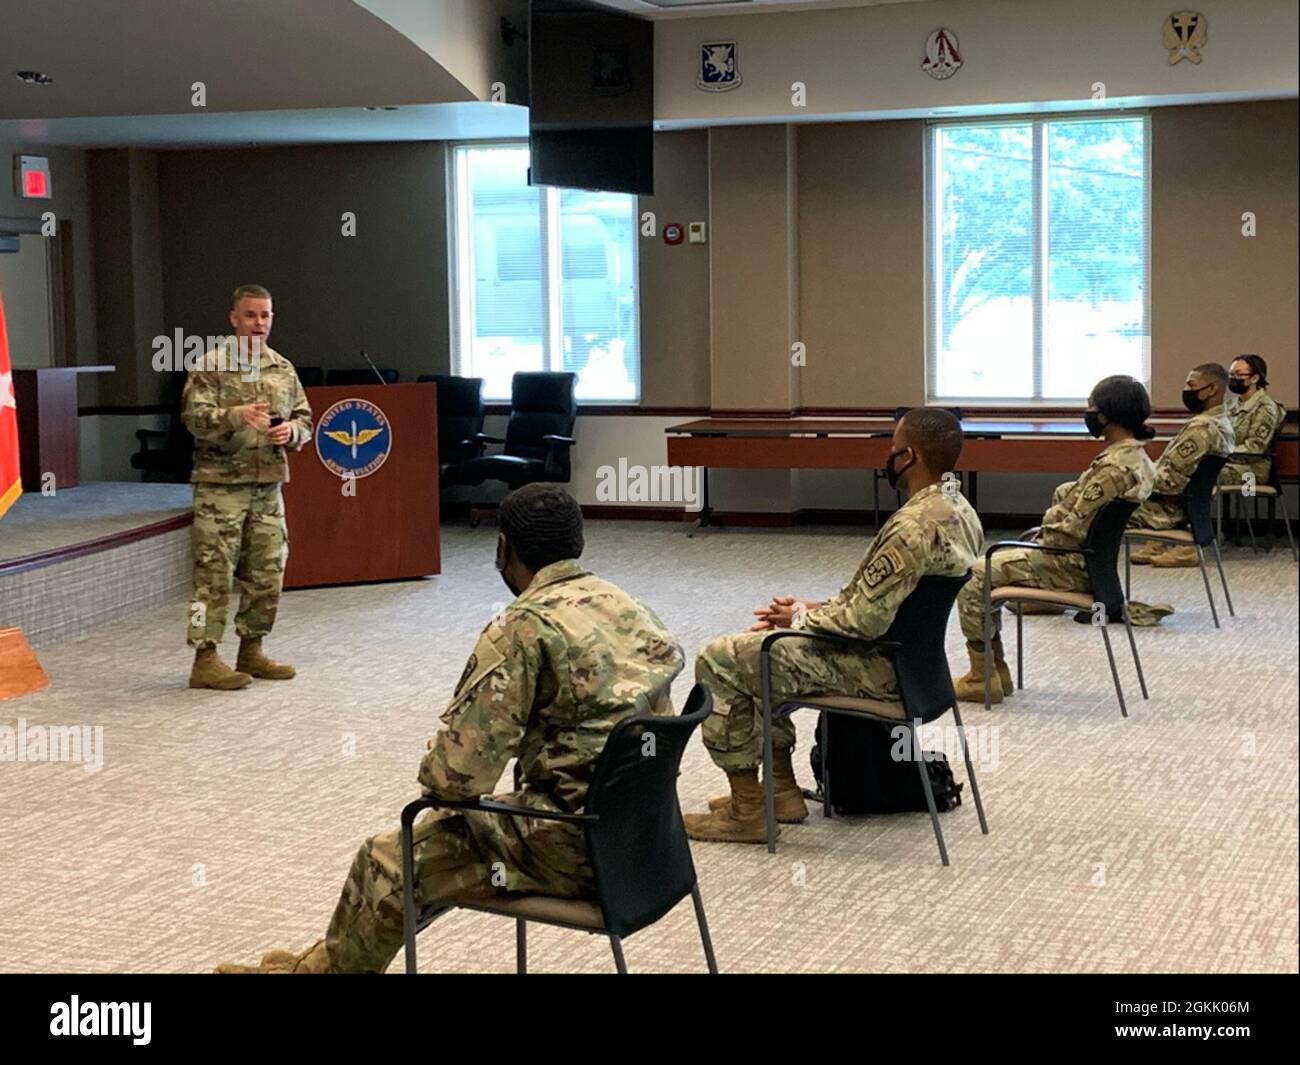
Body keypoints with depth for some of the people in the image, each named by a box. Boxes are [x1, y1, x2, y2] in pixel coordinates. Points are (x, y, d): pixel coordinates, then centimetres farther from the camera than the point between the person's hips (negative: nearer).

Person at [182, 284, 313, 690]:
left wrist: (291, 431, -6)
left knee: (267, 573, 10)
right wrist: (237, 416, -30)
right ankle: (205, 660, -1)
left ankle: (251, 651, 23)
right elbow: (194, 417, -14)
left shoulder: (283, 369, 13)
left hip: (268, 485, 6)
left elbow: (304, 418, 17)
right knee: (215, 573, -5)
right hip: (220, 485, -6)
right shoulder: (211, 366, -5)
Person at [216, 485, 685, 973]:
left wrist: (433, 772, 5)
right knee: (446, 825, 27)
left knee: (387, 861, 11)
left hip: (570, 847, -8)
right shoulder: (630, 608, 7)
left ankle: (331, 962, 37)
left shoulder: (523, 628, -17)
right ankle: (333, 957, 41)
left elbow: (457, 772, -19)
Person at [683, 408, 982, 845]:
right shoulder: (958, 510, 4)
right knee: (761, 643, 23)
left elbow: (865, 620, -26)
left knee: (718, 661, -5)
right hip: (907, 651, 10)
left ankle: (747, 811, 1)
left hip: (877, 668, -10)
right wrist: (819, 608, 7)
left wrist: (802, 617, -8)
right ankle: (782, 790, 22)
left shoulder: (914, 526, -28)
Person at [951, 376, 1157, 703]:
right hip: (1090, 558, 10)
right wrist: (1050, 528, 5)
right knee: (989, 571, 18)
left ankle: (982, 678, 2)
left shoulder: (1114, 467, -25)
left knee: (973, 580, -6)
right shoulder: (1139, 460, 7)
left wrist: (1044, 532, -3)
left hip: (1072, 565, -10)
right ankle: (996, 671, 18)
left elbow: (1073, 530, -23)